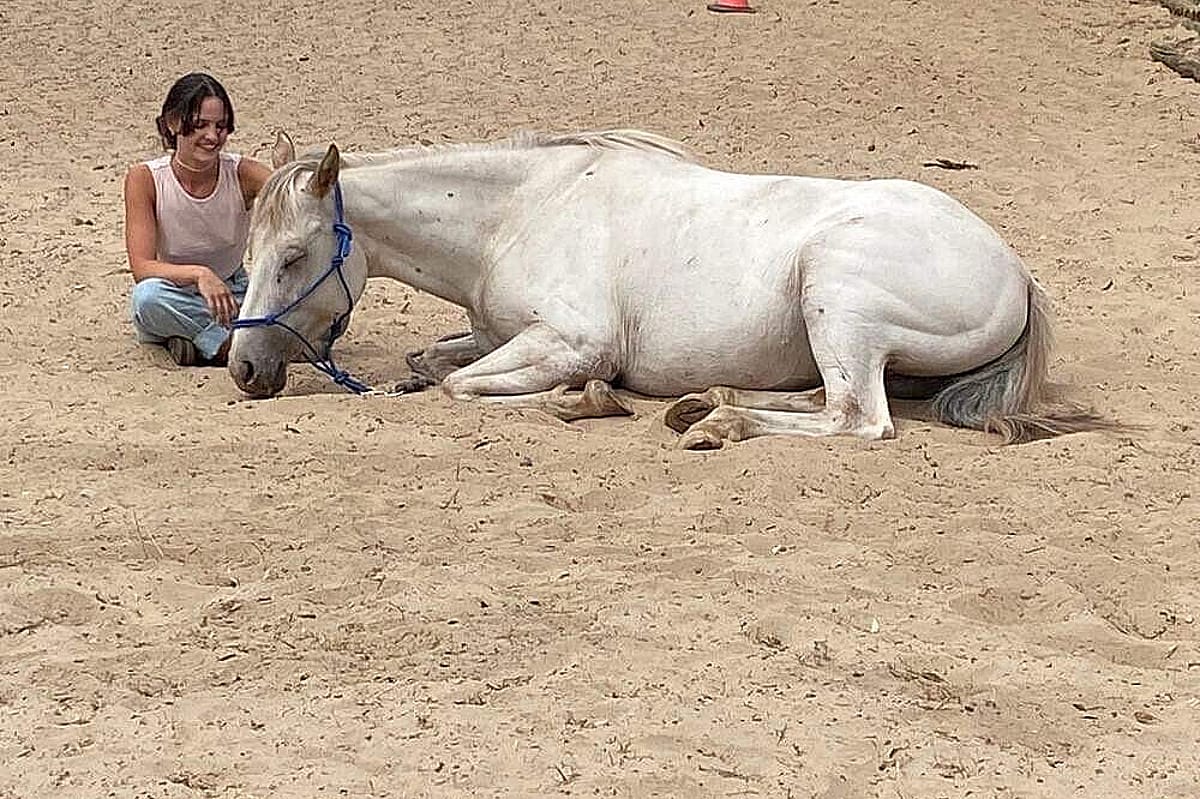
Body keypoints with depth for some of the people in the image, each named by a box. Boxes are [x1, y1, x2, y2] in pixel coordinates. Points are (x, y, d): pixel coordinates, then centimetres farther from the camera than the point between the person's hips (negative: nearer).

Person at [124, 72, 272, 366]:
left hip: (232, 296, 2)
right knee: (148, 295, -39)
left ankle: (205, 341, -20)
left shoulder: (243, 174, -12)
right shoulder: (144, 178, -16)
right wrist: (198, 274, -41)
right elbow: (141, 268, -23)